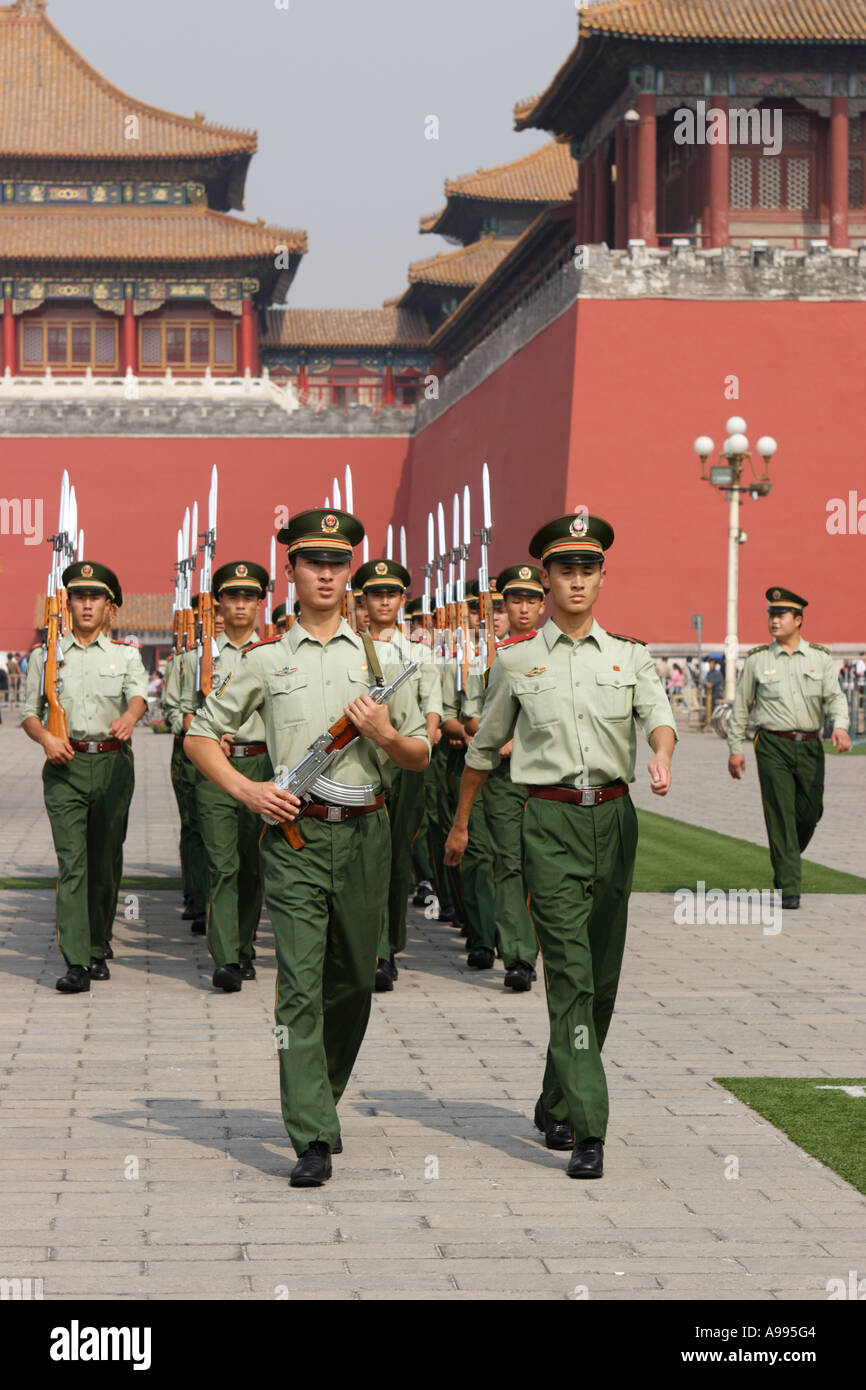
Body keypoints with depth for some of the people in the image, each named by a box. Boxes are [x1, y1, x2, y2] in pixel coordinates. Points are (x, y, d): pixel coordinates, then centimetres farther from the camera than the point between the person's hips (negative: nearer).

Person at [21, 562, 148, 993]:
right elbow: (29, 712, 11)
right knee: (72, 863, -11)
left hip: (114, 764, 1)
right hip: (66, 765, -1)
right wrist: (47, 738, -10)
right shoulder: (45, 655, 10)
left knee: (106, 862, 7)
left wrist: (129, 716, -32)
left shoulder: (125, 655, 10)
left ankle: (97, 950, 23)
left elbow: (140, 693, -9)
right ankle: (76, 963, -16)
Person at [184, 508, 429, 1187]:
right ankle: (314, 1142, -14)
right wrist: (247, 791, -4)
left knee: (353, 980, 11)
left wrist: (384, 733, -9)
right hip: (295, 833, -2)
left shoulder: (379, 657, 10)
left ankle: (324, 1100, 34)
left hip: (364, 831, 2)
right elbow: (201, 735, 11)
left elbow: (420, 756, 13)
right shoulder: (266, 659, 6)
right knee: (300, 985, -10)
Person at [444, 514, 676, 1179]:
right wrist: (461, 823, 21)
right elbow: (484, 747, 17)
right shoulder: (517, 662, 7)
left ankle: (557, 1104, 28)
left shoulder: (631, 655, 10)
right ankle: (588, 1130, -16)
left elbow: (659, 715, -7)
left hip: (614, 817, 3)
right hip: (551, 820, -3)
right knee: (571, 971, -13)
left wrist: (662, 757, -29)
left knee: (603, 972, 8)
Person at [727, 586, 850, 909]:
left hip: (810, 747, 2)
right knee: (780, 816, -7)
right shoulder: (757, 660, 5)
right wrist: (735, 748, 6)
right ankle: (788, 887, -5)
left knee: (810, 813, 3)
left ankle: (785, 864, 31)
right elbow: (740, 706, 10)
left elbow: (834, 696, -1)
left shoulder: (821, 658, 7)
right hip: (773, 746, -2)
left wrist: (840, 726, -22)